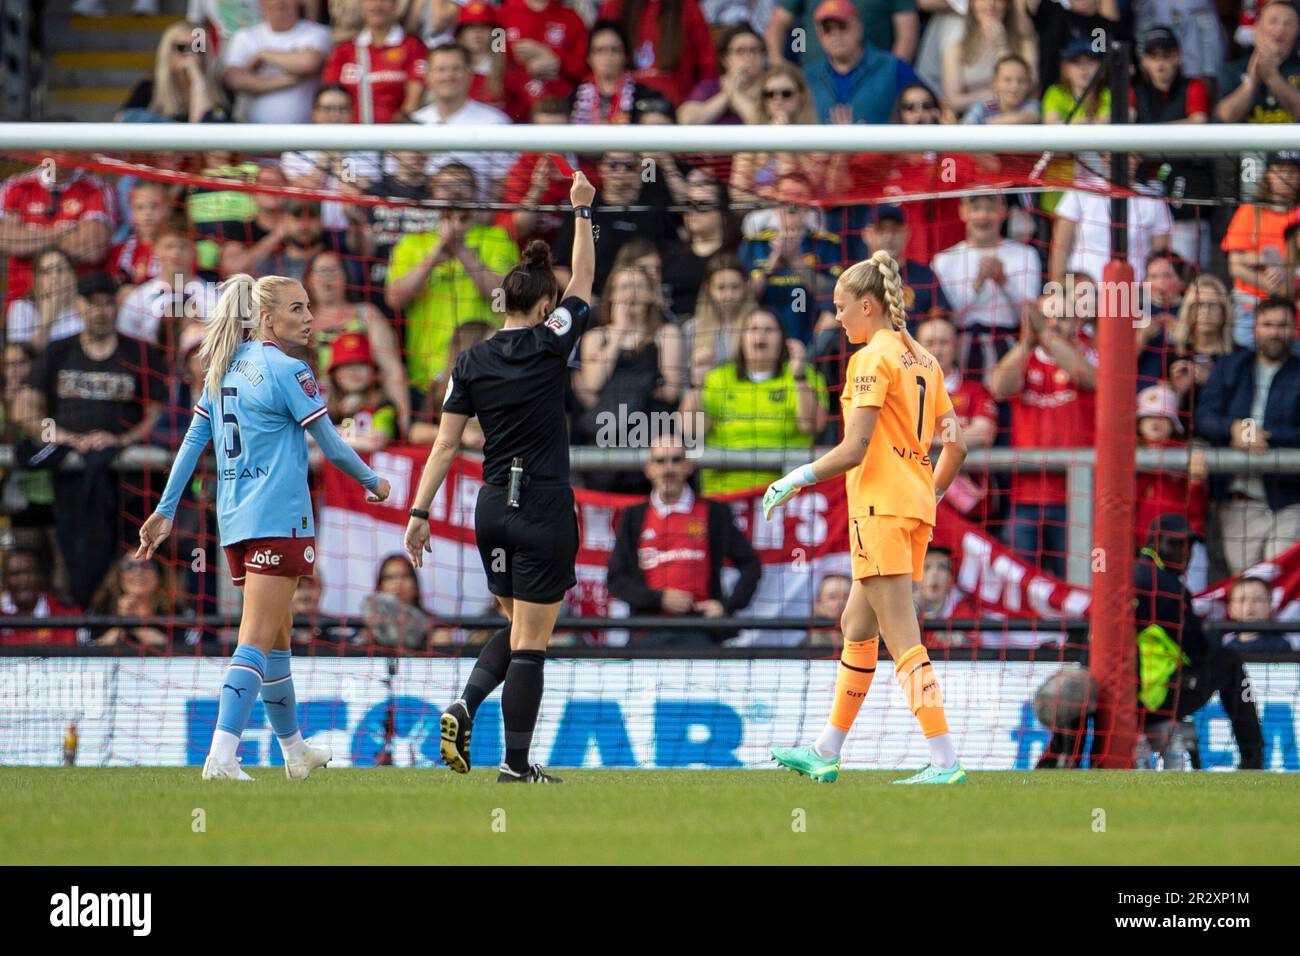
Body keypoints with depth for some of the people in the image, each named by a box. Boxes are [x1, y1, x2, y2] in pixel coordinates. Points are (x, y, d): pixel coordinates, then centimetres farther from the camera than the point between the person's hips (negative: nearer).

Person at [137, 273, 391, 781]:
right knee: (257, 641, -12)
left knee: (278, 634, 21)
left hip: (235, 519, 8)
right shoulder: (287, 371, -11)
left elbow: (192, 442, 12)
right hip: (278, 518, -8)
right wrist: (373, 483, 10)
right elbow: (332, 447, -7)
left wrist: (166, 511, 15)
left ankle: (294, 749, 34)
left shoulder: (224, 368, 12)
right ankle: (222, 755, -23)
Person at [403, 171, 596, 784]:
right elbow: (584, 281, 7)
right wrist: (582, 211, 17)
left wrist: (420, 511, 2)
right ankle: (516, 763, 1)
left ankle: (464, 707, -3)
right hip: (544, 513, -5)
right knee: (530, 642, 0)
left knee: (515, 627, 21)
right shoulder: (550, 346, -8)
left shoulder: (473, 361, 2)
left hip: (493, 509, 5)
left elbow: (446, 443, 0)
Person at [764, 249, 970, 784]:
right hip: (916, 507, 9)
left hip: (880, 507, -9)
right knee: (857, 627, 19)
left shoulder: (874, 358, -10)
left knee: (902, 639, -11)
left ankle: (945, 761, -18)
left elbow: (854, 449, -17)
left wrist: (796, 480, -6)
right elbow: (955, 444, 15)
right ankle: (826, 754, 27)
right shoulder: (922, 360, 15)